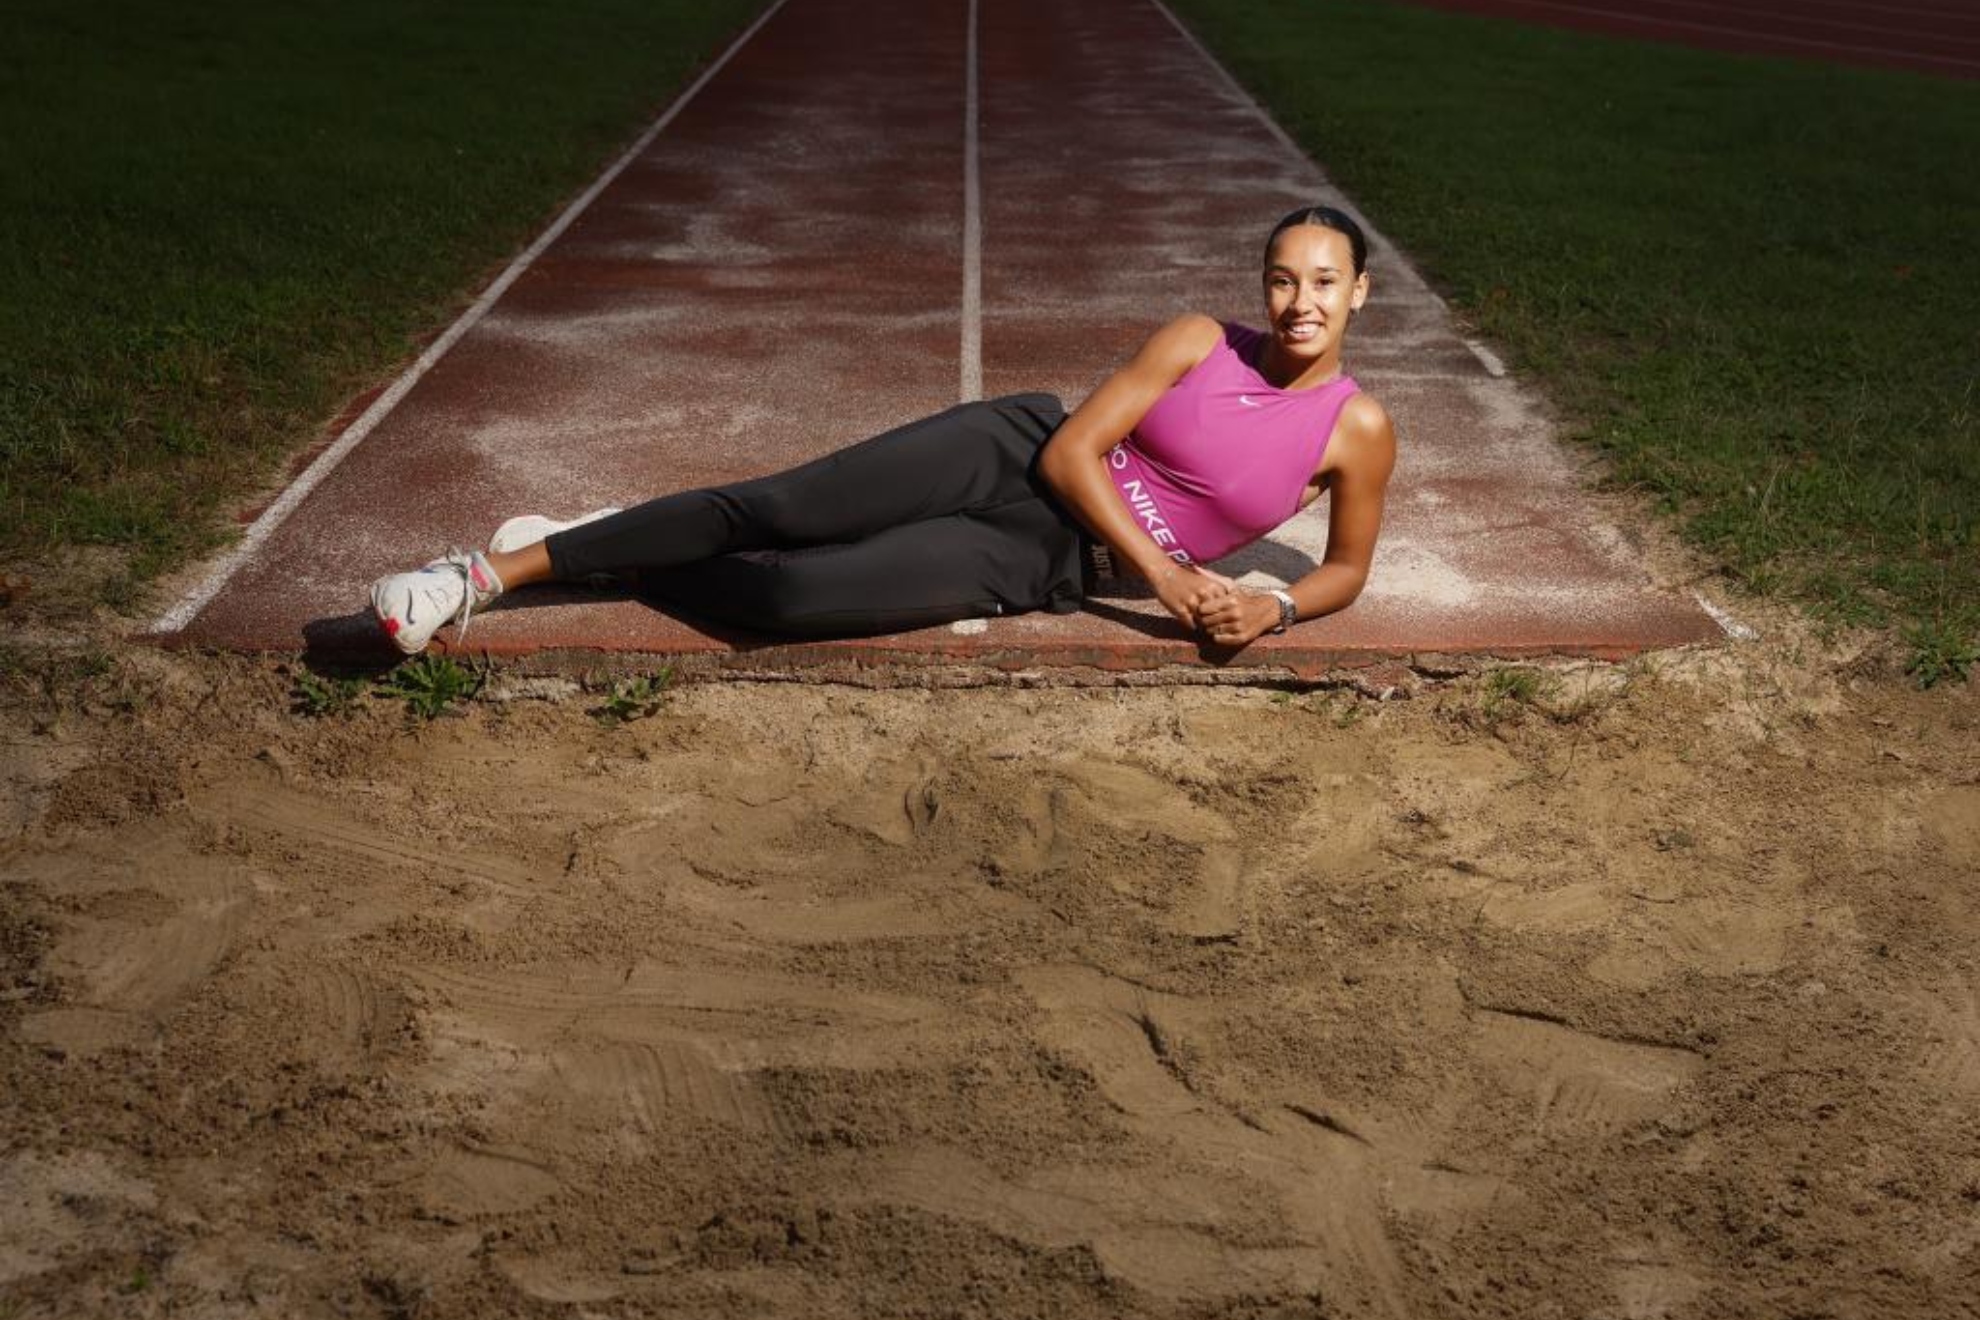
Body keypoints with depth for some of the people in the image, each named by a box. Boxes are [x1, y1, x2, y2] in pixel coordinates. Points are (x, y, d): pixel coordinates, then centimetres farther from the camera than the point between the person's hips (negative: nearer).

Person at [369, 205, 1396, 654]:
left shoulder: (1359, 431, -3)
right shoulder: (1198, 343, -3)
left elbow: (1347, 567, 10)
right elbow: (1071, 452, -7)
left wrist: (1274, 608, -13)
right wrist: (1162, 574, -16)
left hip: (1044, 563, -1)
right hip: (1018, 453, 1)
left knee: (788, 595, -21)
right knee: (775, 509, -17)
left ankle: (620, 569, 6)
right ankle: (494, 572, -6)